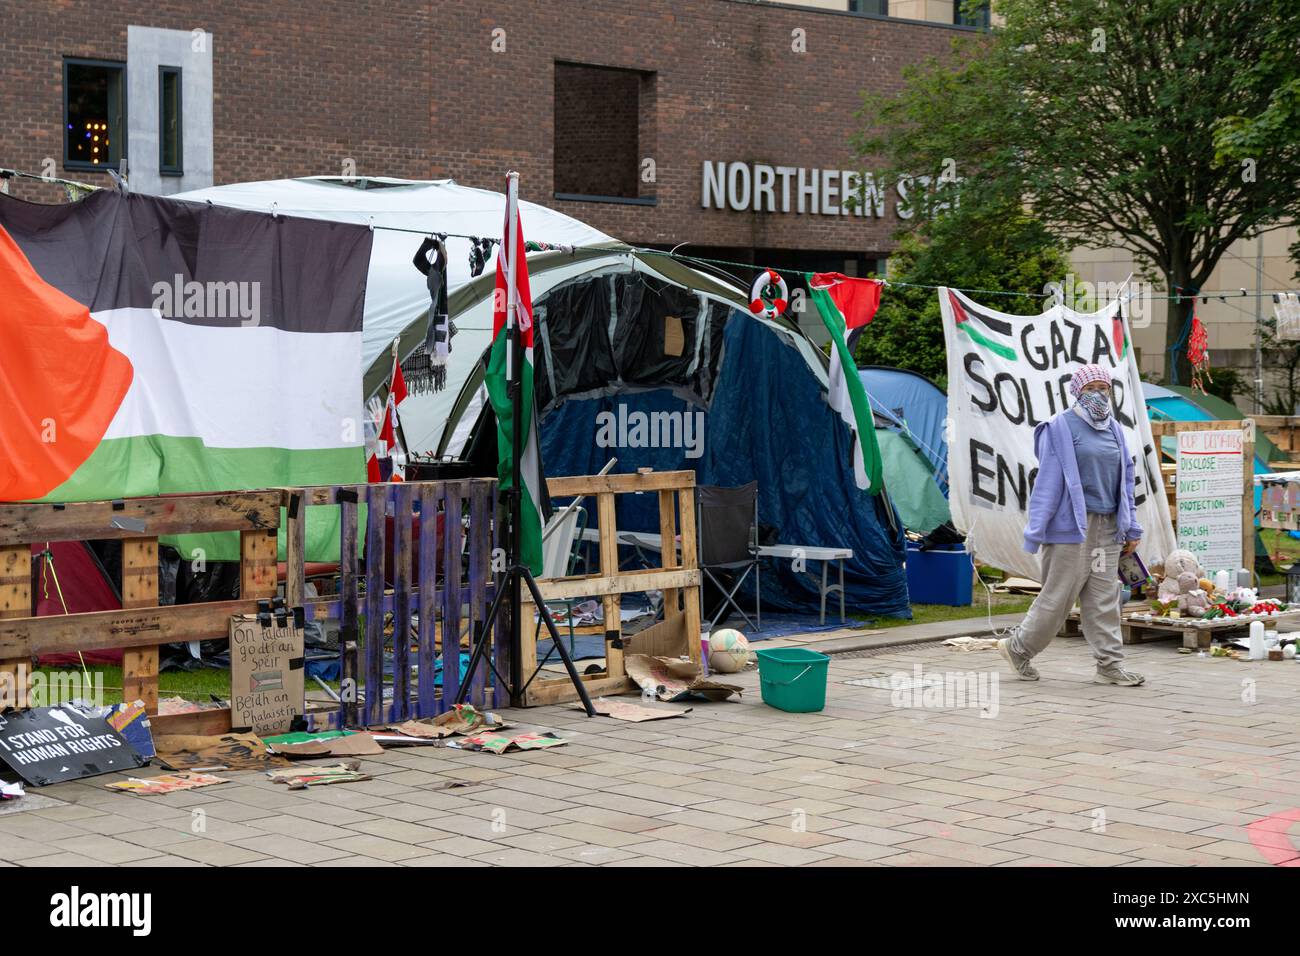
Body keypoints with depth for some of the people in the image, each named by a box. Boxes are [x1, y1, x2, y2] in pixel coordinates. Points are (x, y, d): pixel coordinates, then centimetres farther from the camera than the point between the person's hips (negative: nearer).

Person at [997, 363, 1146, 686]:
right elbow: (1048, 481, -10)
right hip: (1073, 525, -6)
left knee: (1104, 598, 6)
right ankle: (1018, 647, 14)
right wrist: (1036, 531, -13)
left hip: (1108, 527, 7)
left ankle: (1110, 664, 8)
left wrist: (1131, 527, 16)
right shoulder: (1061, 428, -6)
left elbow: (1125, 480, 20)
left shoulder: (1114, 429, 15)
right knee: (1059, 594, -2)